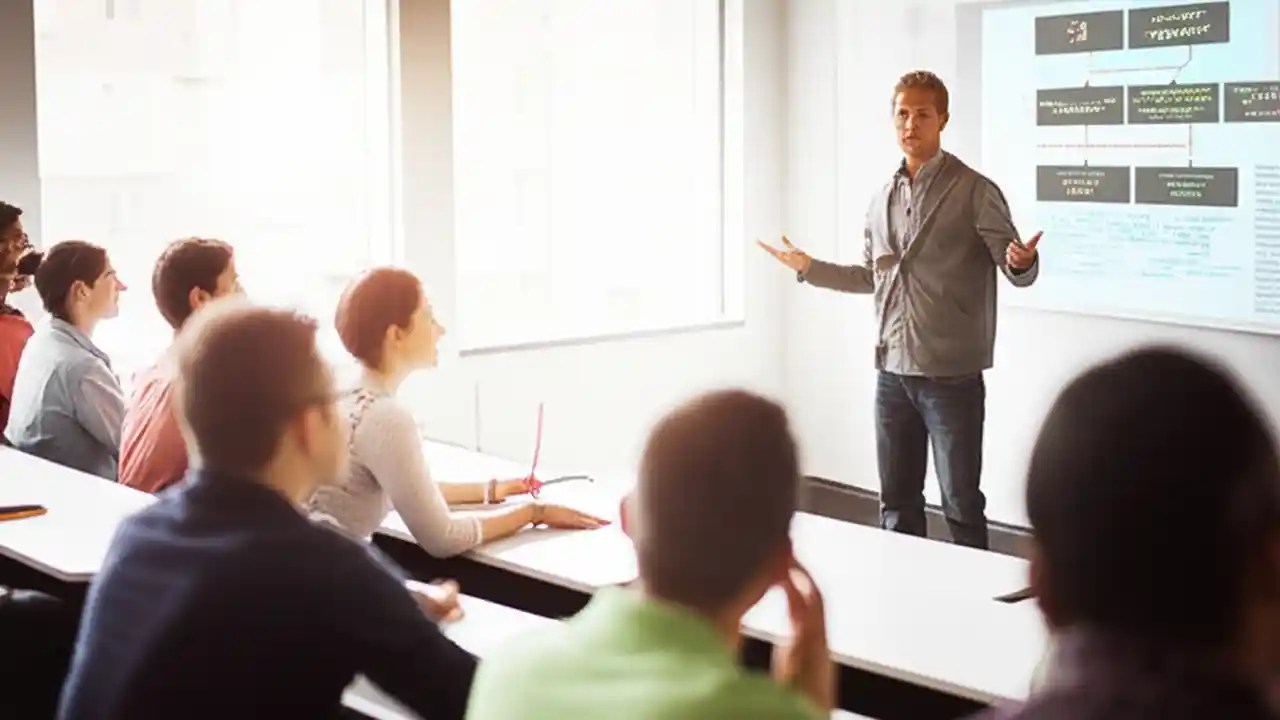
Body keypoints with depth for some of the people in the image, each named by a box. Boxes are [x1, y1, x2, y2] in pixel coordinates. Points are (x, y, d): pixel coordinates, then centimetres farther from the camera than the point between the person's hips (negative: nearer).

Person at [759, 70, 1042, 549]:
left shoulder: (974, 191, -7)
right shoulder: (883, 199, 11)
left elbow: (1018, 272, -8)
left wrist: (1022, 262, -31)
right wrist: (808, 267, 19)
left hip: (952, 373, -6)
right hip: (893, 371, 6)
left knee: (961, 506, 0)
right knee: (897, 503, 13)